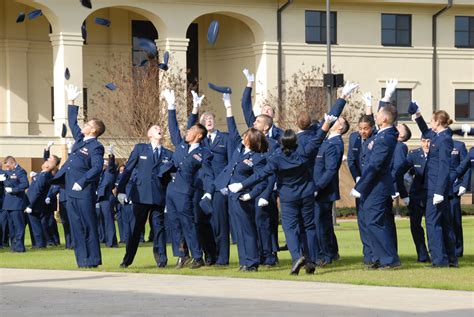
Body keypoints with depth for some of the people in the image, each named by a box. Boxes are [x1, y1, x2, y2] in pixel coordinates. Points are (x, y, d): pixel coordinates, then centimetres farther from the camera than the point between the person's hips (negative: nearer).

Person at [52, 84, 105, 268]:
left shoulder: (96, 147, -10)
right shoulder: (80, 139, 15)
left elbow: (97, 168, -19)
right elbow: (72, 123, 28)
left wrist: (81, 182, -21)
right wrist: (71, 102, 27)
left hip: (84, 192, -9)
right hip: (72, 191, 9)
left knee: (88, 226, -5)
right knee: (76, 227, 8)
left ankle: (92, 260, -1)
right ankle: (82, 259, 11)